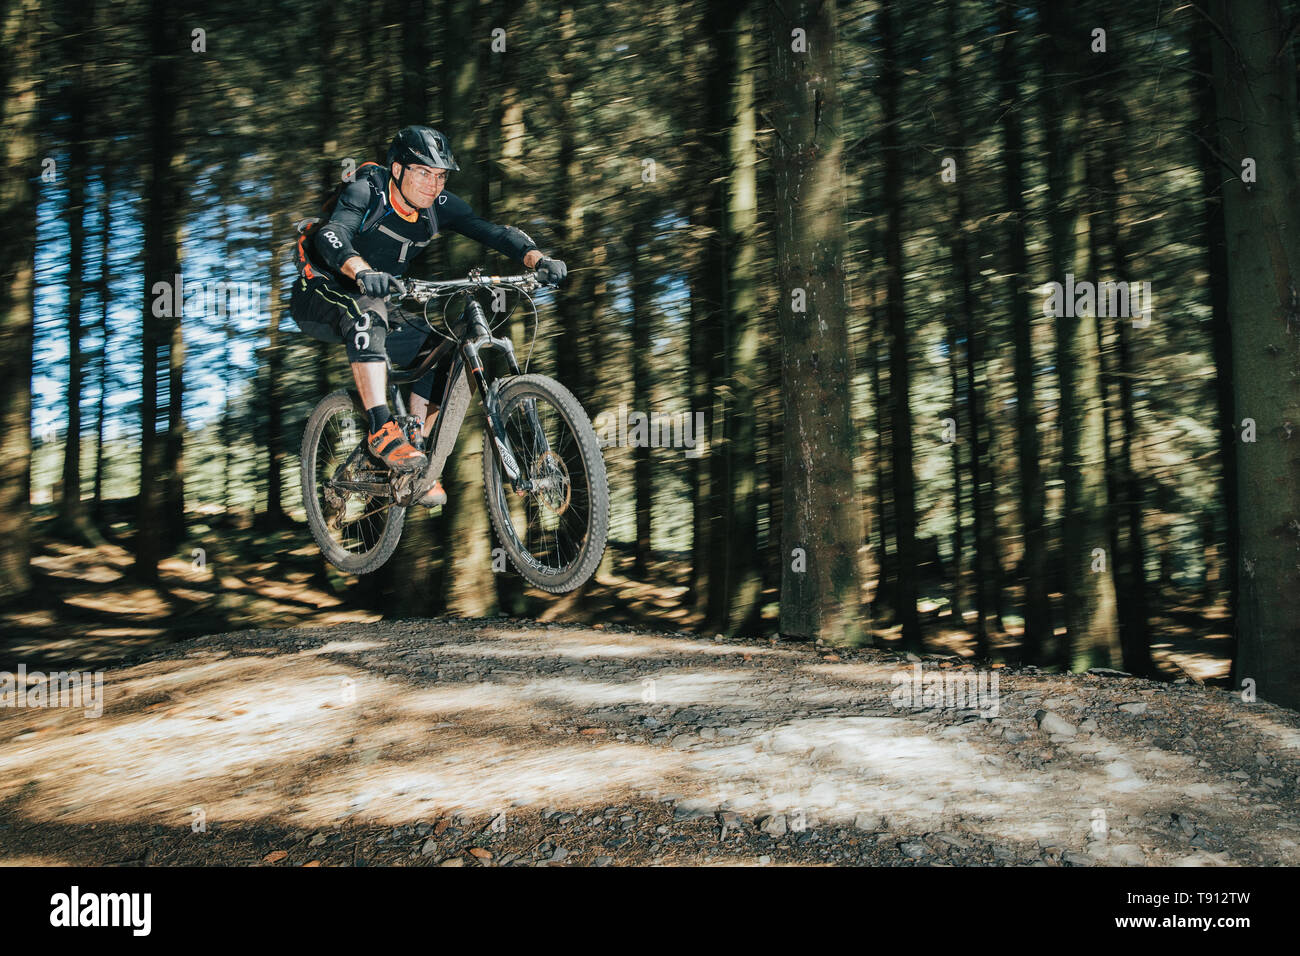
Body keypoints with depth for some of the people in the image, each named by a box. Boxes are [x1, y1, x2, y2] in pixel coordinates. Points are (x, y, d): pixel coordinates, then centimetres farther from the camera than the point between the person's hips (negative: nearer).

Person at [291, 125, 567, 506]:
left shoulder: (439, 206, -7)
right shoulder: (367, 191, -21)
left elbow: (493, 231, -16)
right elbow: (332, 234, -39)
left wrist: (538, 259, -35)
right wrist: (361, 272, -60)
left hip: (372, 306, 6)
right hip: (320, 295, -6)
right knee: (367, 308, -38)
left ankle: (416, 450, -3)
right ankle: (382, 429, -41)